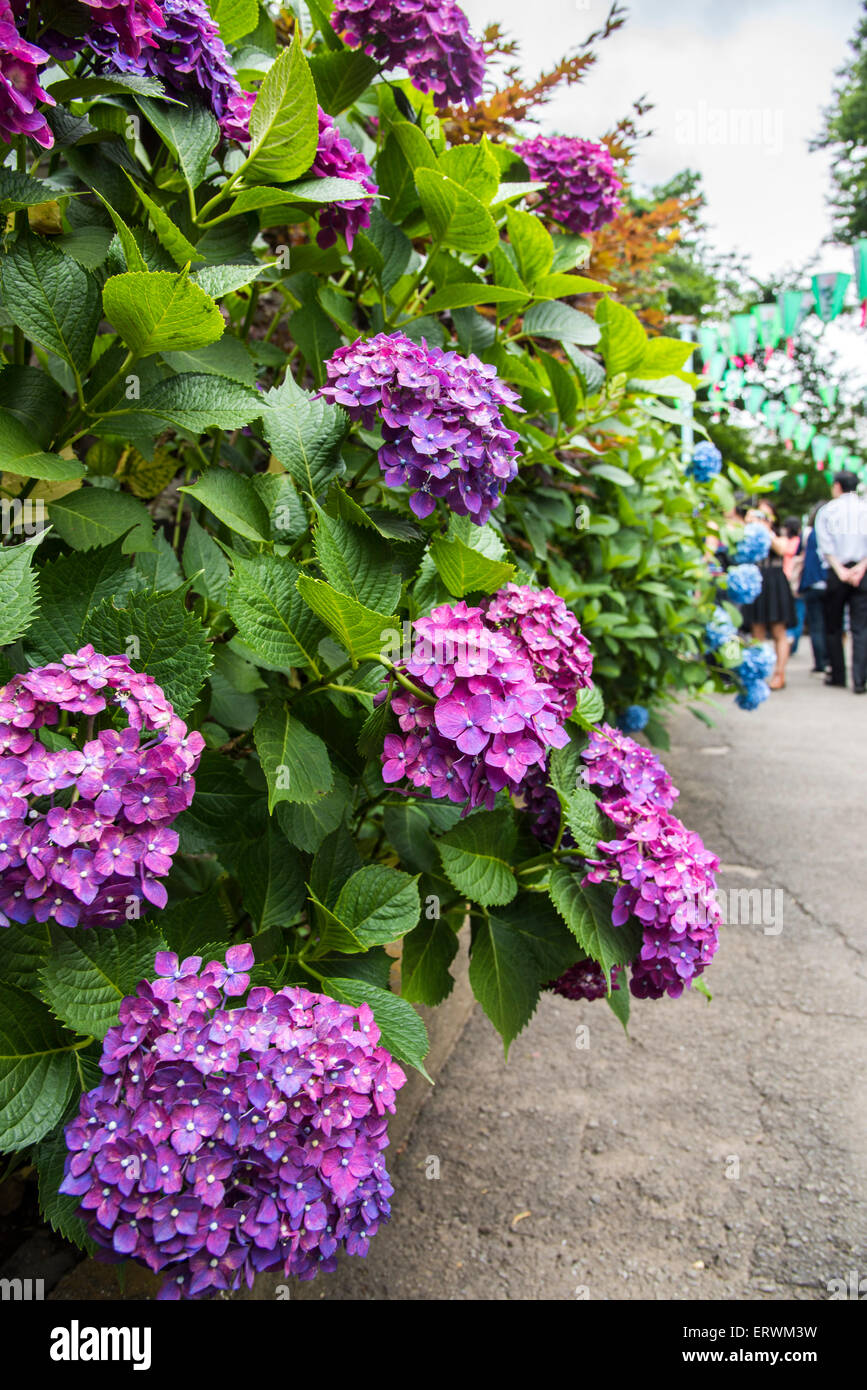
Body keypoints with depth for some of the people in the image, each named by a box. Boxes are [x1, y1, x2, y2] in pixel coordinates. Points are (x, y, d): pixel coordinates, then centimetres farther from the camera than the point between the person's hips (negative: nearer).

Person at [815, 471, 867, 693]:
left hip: (837, 572, 0)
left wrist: (839, 570, -11)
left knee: (832, 626, 12)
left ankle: (838, 675, 14)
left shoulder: (827, 510, 4)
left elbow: (825, 544, -8)